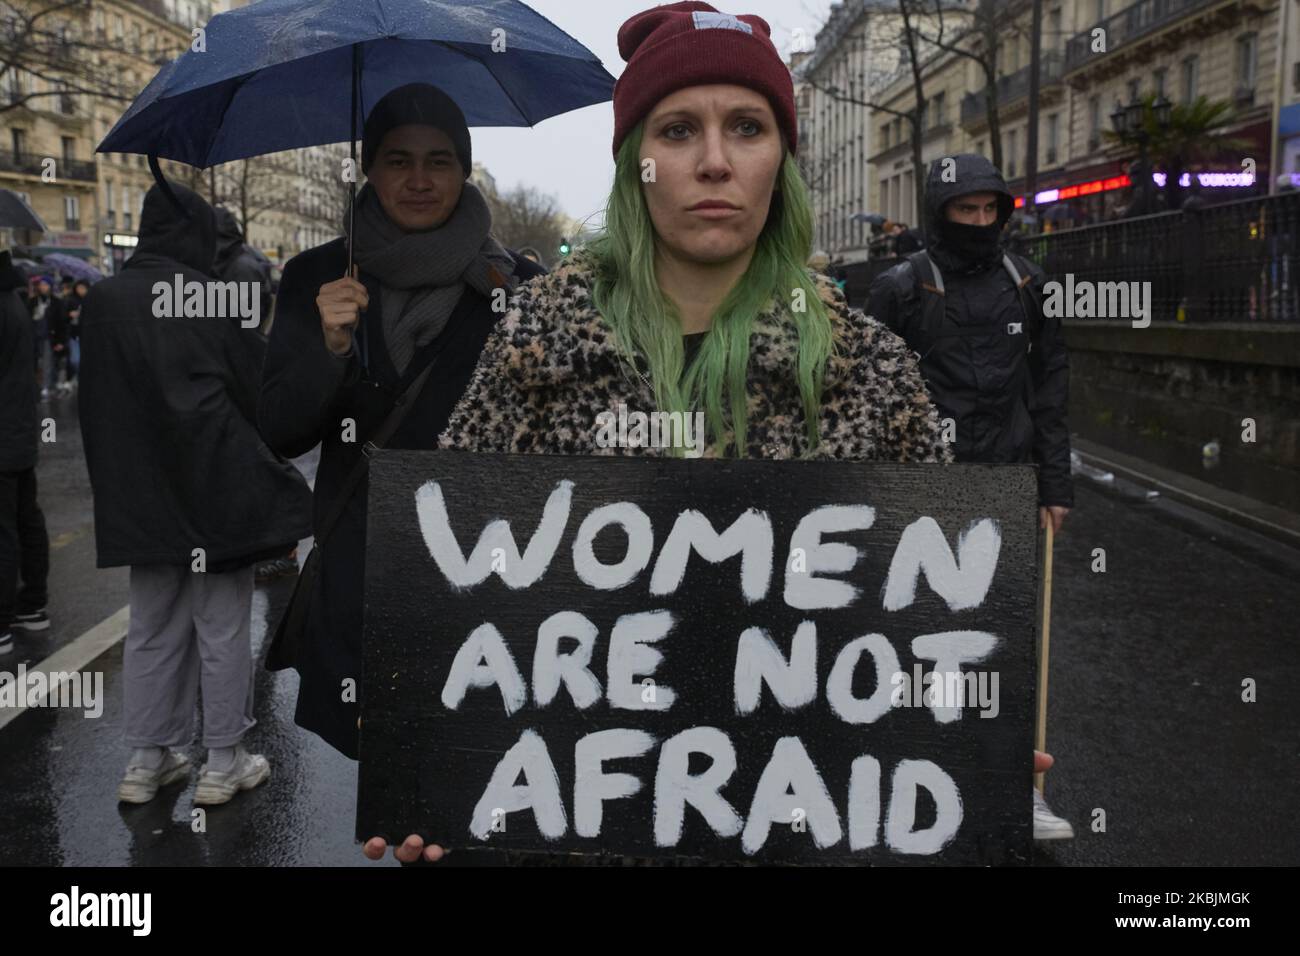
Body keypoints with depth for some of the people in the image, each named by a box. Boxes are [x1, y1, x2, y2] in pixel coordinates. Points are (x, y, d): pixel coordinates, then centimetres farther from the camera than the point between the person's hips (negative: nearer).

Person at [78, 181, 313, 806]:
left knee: (151, 629, 15)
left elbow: (92, 401, 10)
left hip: (140, 493, 5)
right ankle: (224, 763, 14)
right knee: (222, 628, 6)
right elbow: (261, 382, -7)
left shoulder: (101, 300, 1)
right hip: (215, 485, -5)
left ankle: (146, 762, 22)